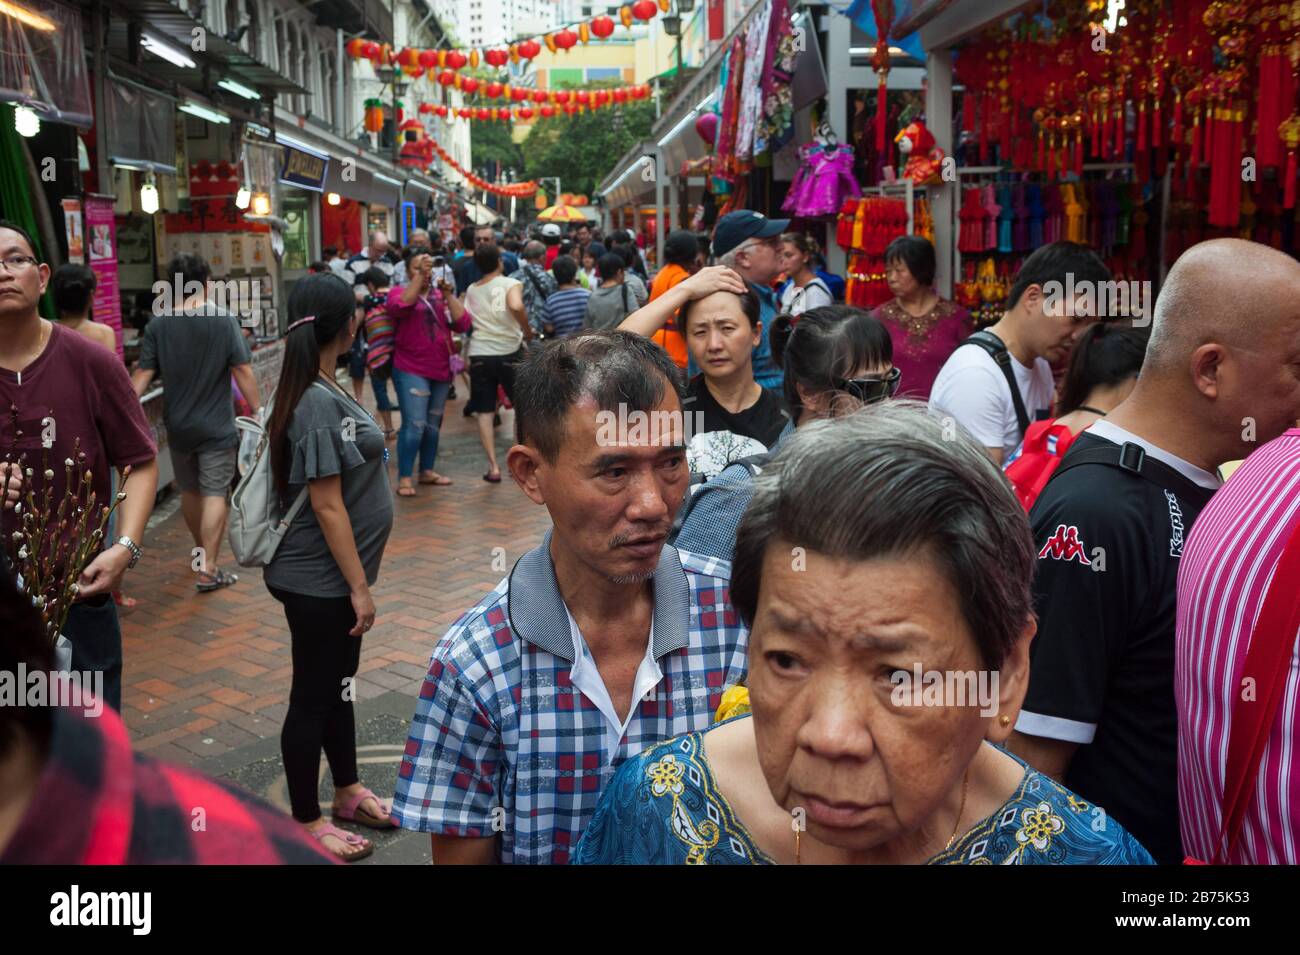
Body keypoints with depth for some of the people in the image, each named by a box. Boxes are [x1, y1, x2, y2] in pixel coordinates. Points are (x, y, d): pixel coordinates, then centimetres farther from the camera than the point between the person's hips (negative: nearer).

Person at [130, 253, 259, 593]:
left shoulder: (158, 325, -3)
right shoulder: (224, 321, -11)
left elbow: (143, 376, -6)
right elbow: (243, 371, -11)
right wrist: (258, 411, -3)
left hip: (178, 425, 4)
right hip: (216, 426, -3)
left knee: (189, 490, 19)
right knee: (215, 494, 0)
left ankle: (202, 553, 39)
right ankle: (207, 570, -5)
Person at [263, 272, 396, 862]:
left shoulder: (322, 391, 5)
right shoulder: (317, 403, -24)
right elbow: (327, 505, -24)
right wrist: (359, 586, -19)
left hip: (335, 573, 9)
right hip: (318, 579, -9)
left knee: (338, 683, 21)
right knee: (312, 695, 5)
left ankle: (348, 792, 37)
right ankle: (306, 822, 21)